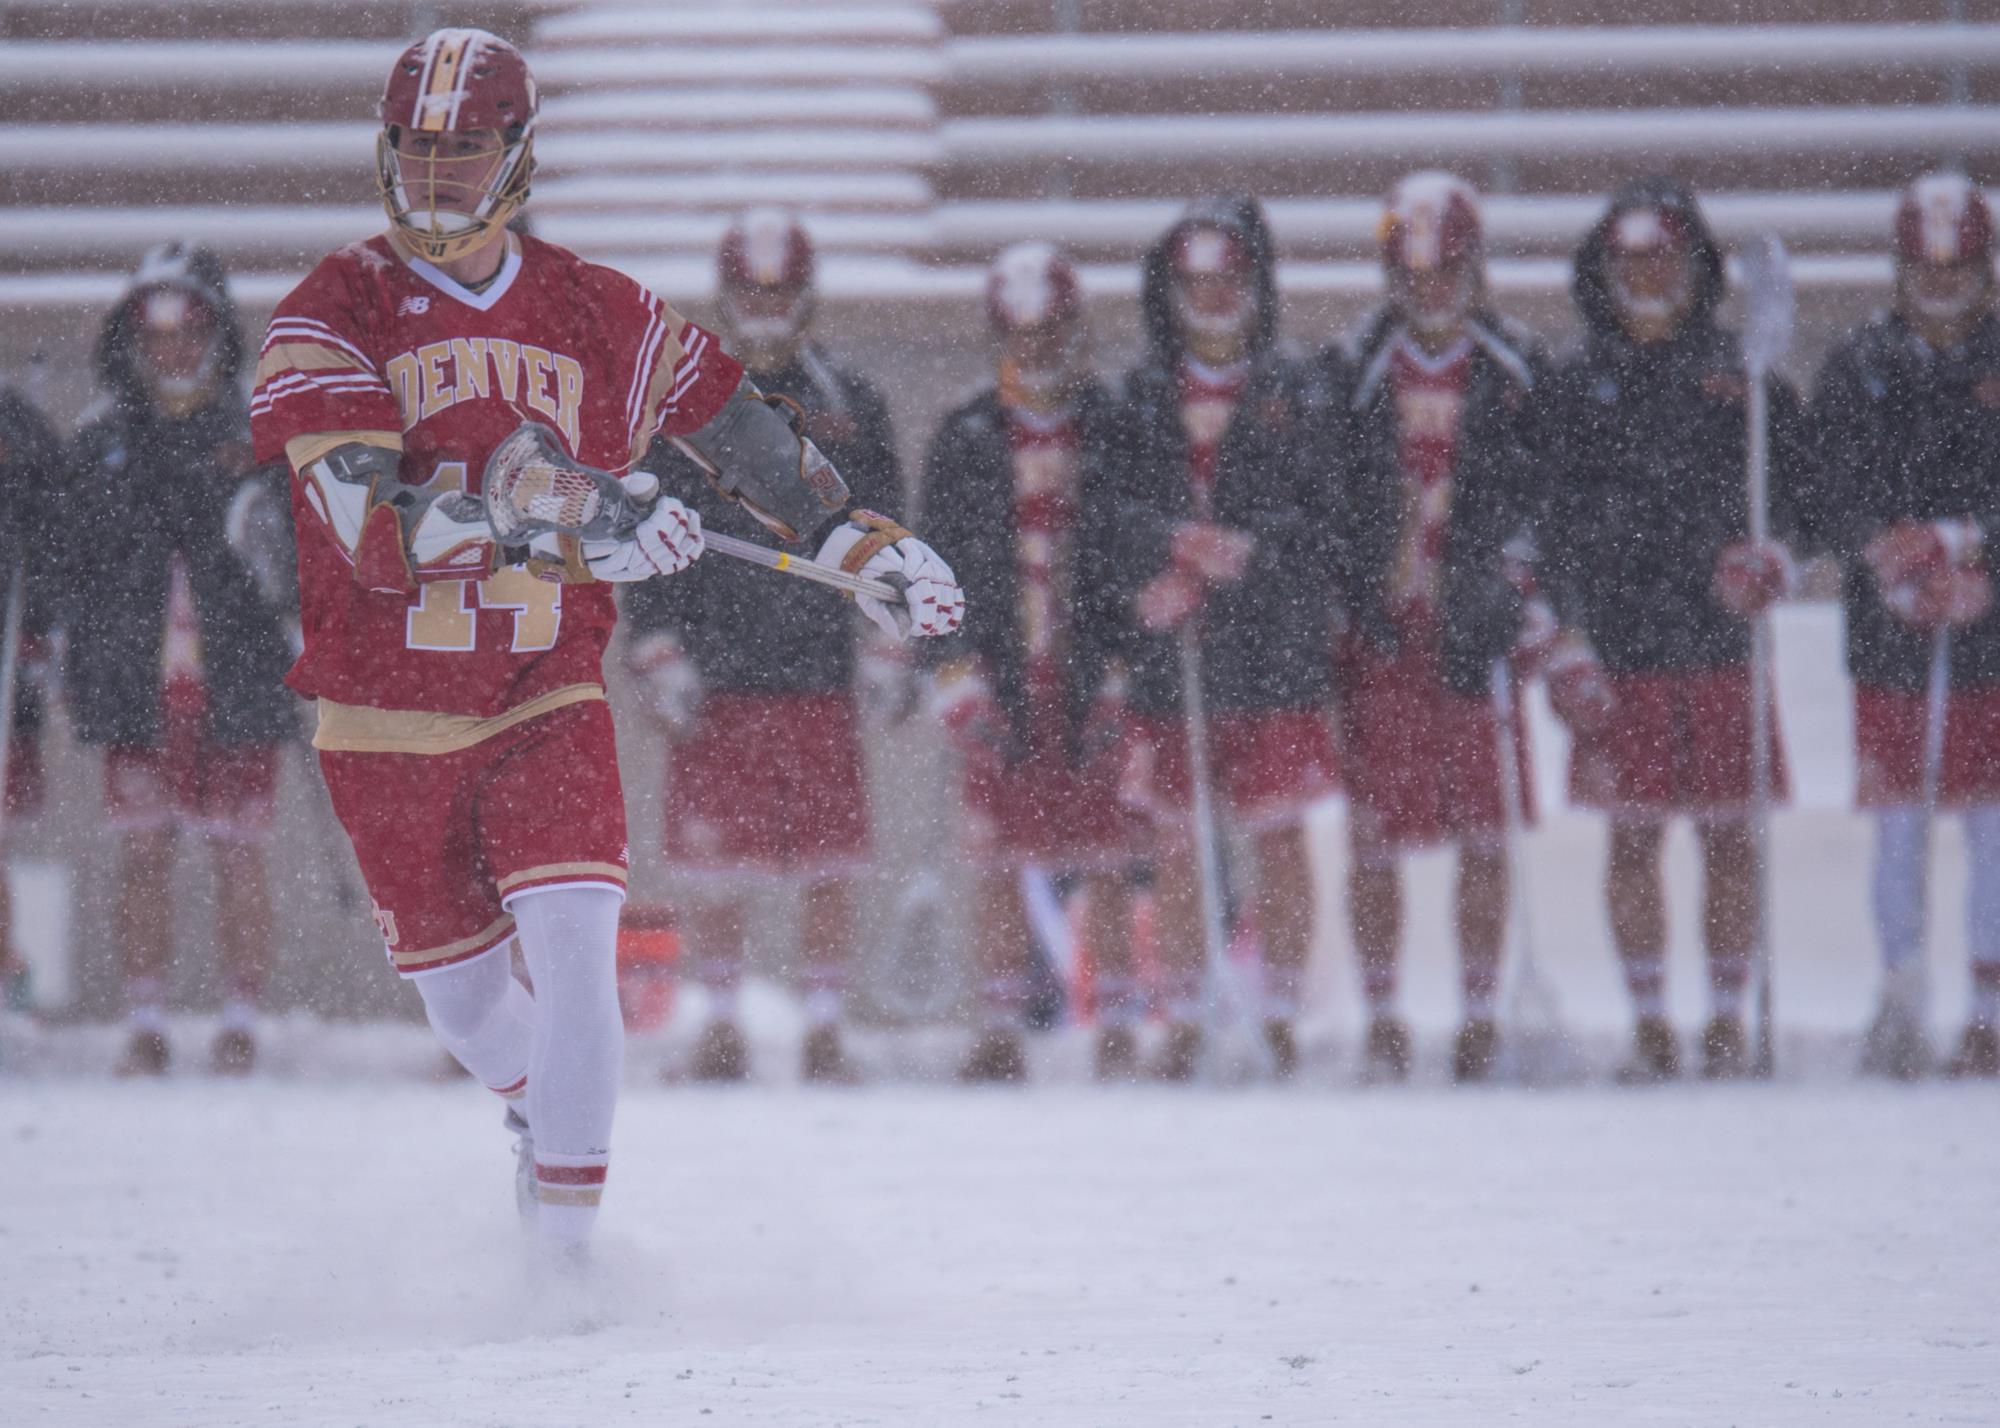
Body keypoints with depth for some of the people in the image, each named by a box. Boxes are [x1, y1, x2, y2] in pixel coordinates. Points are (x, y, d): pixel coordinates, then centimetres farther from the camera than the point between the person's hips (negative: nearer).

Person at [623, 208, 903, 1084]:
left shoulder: (850, 406, 11)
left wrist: (888, 651, 6)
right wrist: (656, 653, -3)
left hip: (821, 675, 1)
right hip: (715, 676, -1)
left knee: (831, 866, -1)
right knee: (716, 869, -2)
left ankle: (825, 1028, 8)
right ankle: (720, 1027, 11)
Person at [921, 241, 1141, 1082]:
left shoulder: (1118, 430, 4)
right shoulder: (965, 439, 8)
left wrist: (1126, 668, -5)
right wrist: (957, 674, -2)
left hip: (1096, 675, -1)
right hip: (1001, 676, 2)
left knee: (1107, 861, -3)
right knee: (997, 860, -1)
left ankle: (1119, 1033, 2)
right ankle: (1001, 1031, 5)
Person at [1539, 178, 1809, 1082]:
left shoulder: (1740, 376, 6)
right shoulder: (1576, 385, 8)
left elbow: (1790, 487, 4)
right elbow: (1543, 510, 9)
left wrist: (1769, 557, -16)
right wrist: (1556, 631, 0)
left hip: (1720, 638, 0)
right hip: (1618, 639, 0)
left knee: (1729, 834, 1)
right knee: (1633, 837, 2)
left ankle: (1728, 1018, 9)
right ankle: (1649, 1025, 9)